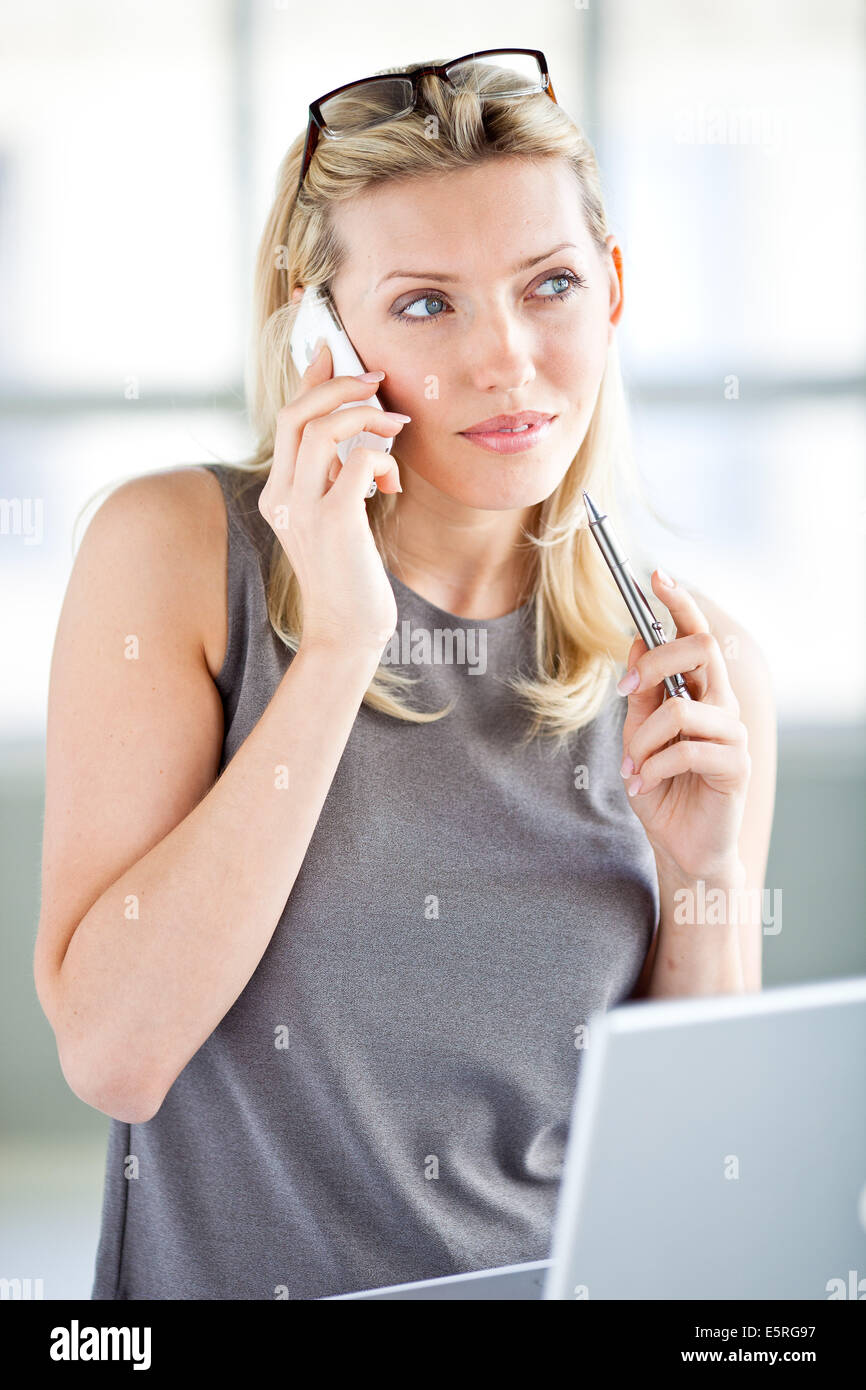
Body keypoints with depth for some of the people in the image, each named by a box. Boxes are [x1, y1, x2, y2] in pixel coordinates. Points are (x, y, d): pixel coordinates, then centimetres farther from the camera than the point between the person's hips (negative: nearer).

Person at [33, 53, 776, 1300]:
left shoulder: (693, 668, 1)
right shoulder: (177, 549, -6)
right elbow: (110, 1056, -14)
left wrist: (707, 874, -10)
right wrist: (340, 645, -18)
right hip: (229, 1272, -2)